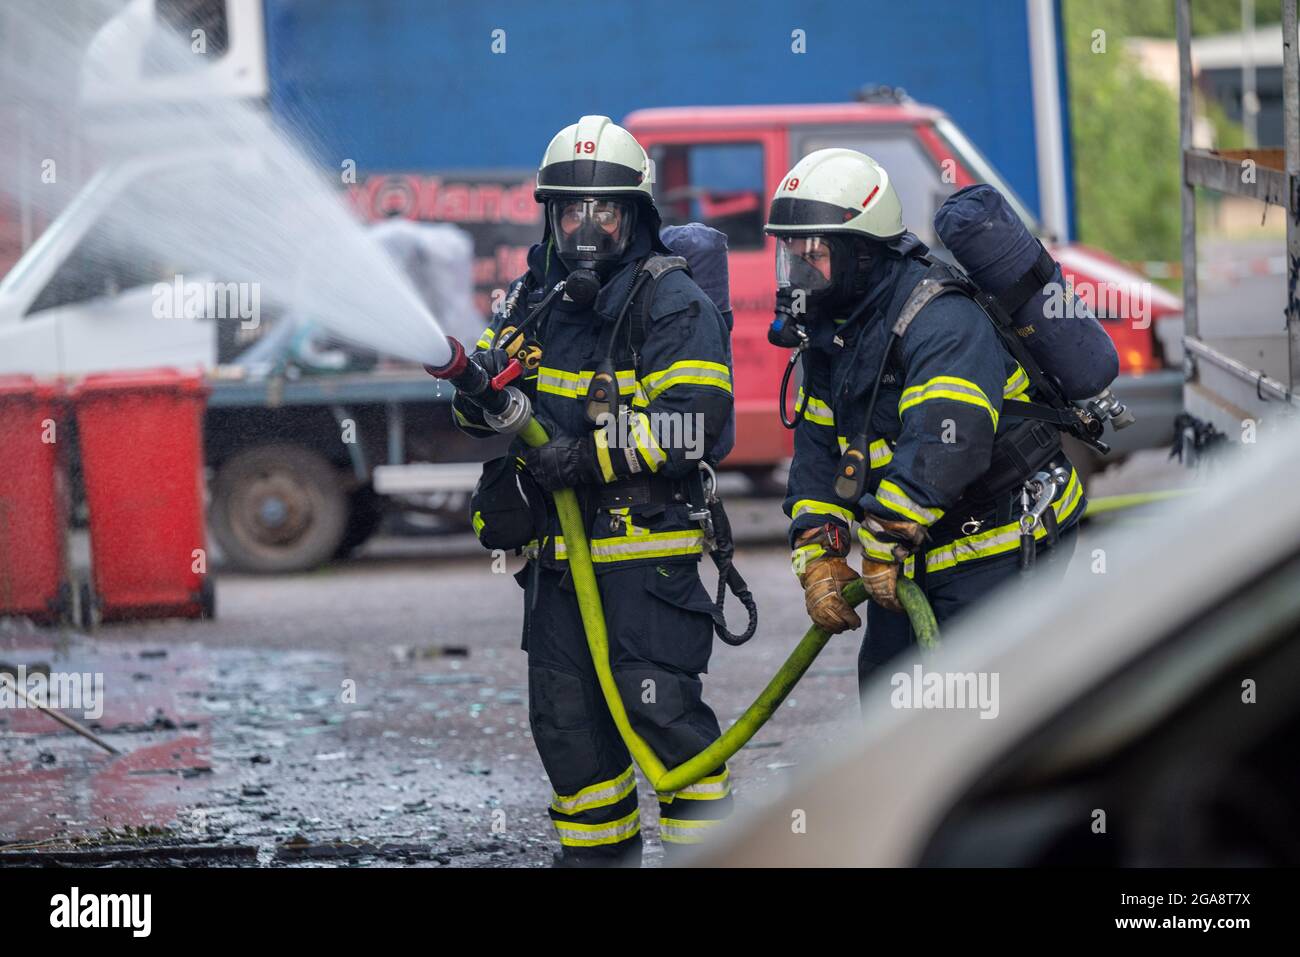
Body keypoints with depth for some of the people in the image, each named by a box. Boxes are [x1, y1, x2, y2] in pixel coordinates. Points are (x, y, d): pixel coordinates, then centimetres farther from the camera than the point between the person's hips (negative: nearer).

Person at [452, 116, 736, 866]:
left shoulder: (674, 305, -7)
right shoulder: (535, 299, 13)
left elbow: (694, 425, -17)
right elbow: (479, 408, 18)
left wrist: (592, 454, -23)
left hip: (648, 549, -6)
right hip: (558, 551, 7)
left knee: (661, 706, -11)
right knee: (566, 719, 10)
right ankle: (597, 855, 22)